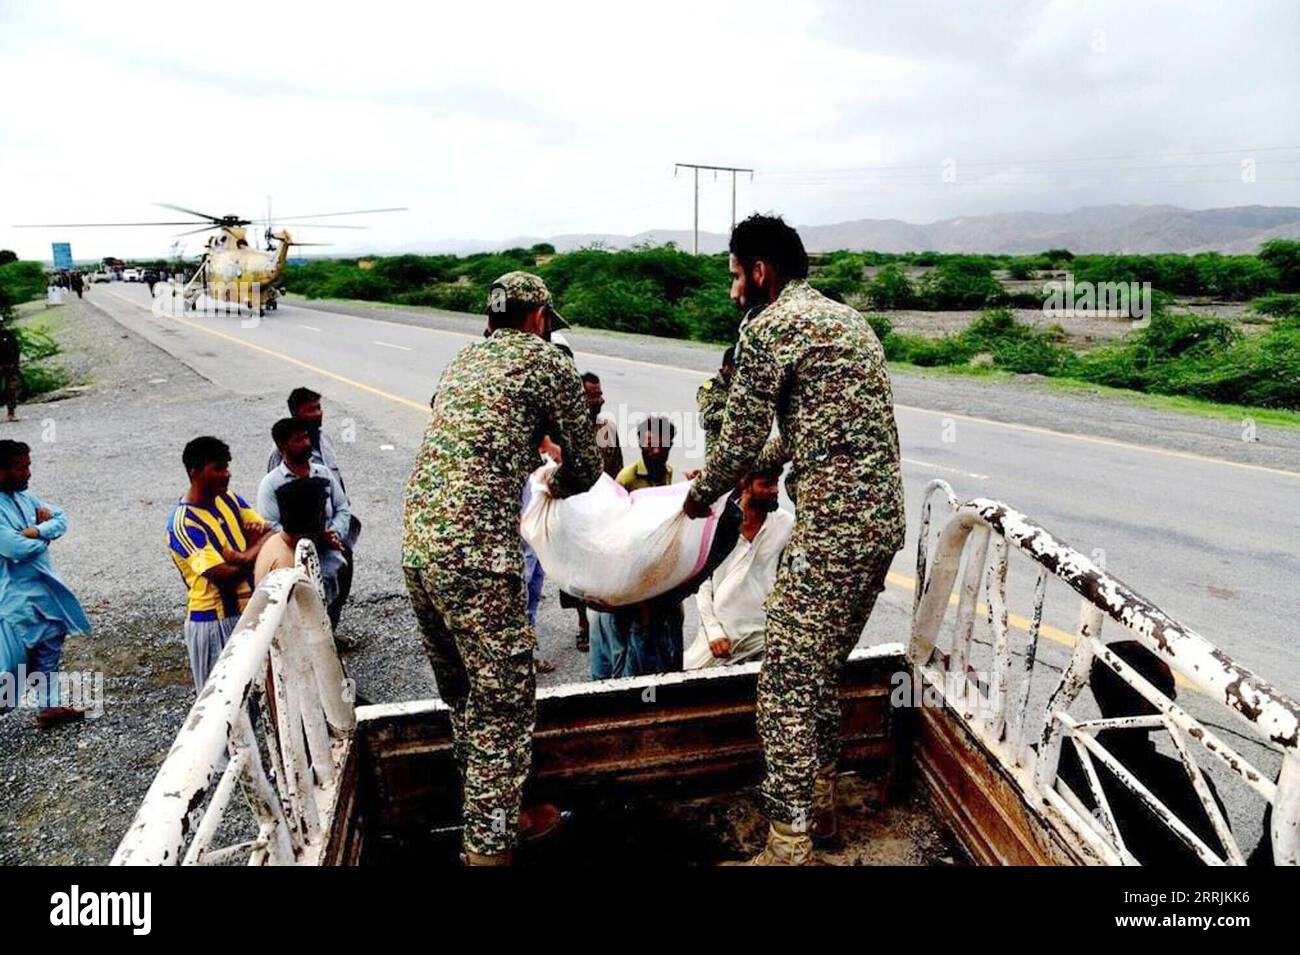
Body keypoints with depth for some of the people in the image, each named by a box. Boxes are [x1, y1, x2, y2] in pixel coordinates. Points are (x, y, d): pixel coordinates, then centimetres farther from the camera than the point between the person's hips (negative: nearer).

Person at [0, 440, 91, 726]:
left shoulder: (24, 496, 5)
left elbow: (60, 518, 6)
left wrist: (37, 531, -14)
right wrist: (44, 538, -10)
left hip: (43, 590, 9)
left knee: (50, 651, 19)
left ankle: (49, 707, 32)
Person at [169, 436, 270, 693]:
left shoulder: (230, 499, 5)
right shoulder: (183, 524, -18)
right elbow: (223, 575, -24)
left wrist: (244, 555, -20)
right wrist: (256, 550, -10)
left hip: (247, 611, 7)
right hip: (213, 622, -6)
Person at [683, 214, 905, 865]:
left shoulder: (769, 326, -8)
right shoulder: (845, 317, 21)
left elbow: (739, 439, -6)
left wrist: (700, 496, 12)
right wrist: (738, 474, 32)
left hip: (831, 530, -10)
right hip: (883, 521, 10)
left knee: (786, 688, -1)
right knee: (822, 673, 22)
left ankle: (789, 847, 8)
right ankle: (819, 804, 36)